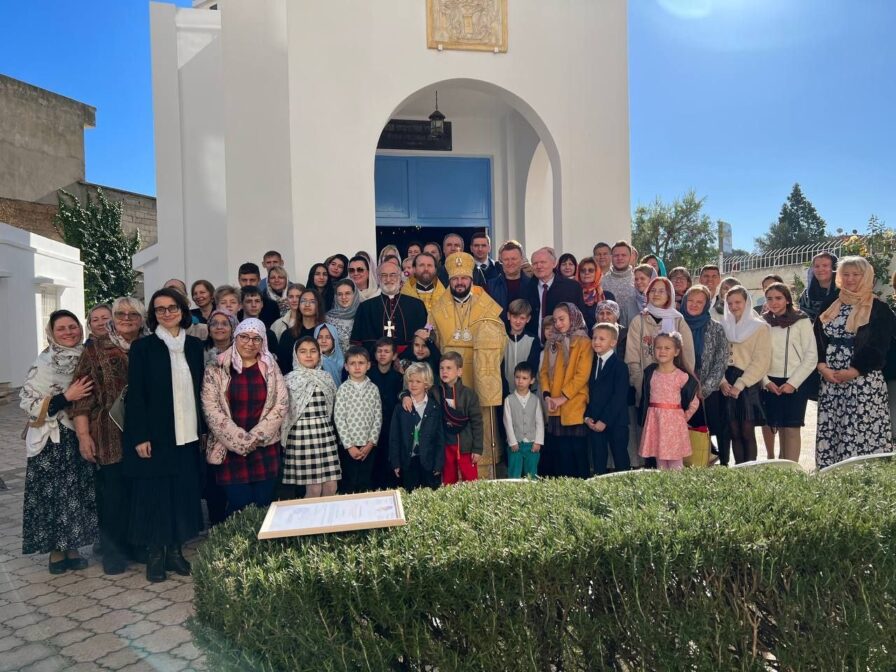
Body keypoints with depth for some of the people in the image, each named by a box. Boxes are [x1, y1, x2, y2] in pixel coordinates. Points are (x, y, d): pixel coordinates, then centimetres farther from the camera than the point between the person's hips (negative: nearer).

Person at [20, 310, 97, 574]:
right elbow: (27, 401, -15)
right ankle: (56, 550, 18)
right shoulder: (44, 362, -12)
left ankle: (72, 547, 23)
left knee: (78, 492, 9)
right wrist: (66, 397, -23)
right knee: (53, 493, 4)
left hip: (80, 437, 4)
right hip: (52, 440, -4)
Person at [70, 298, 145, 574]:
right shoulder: (95, 350, 2)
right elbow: (81, 396, -2)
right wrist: (83, 435, -9)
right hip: (109, 438, -2)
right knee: (113, 495, 5)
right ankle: (114, 552, 22)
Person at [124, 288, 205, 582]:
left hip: (187, 435, 3)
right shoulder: (142, 347, -3)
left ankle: (176, 550, 22)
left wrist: (202, 429, 7)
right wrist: (140, 436, -12)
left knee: (183, 491, 8)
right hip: (155, 434, -3)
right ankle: (155, 554, 18)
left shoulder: (195, 346, 7)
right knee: (154, 493, 4)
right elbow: (135, 395, -6)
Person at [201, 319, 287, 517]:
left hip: (265, 449, 2)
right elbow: (212, 410, -7)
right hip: (229, 450, -2)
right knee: (240, 507, -4)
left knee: (263, 506, 3)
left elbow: (281, 405, 1)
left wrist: (255, 437, -8)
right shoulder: (217, 369, -2)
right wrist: (241, 441, -12)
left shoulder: (271, 368, 5)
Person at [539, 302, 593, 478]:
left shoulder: (584, 343, -3)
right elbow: (544, 372, 10)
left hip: (575, 407, -5)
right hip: (554, 409, 5)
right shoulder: (551, 343, 14)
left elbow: (582, 375, -11)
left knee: (575, 453, 0)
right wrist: (547, 395, -5)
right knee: (554, 452, 7)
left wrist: (563, 397, -15)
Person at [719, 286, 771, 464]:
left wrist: (740, 385, -13)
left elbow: (761, 361, -8)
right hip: (727, 385, 3)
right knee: (734, 432, 5)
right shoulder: (724, 326, 11)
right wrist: (722, 380, -8)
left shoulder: (760, 327, -1)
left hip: (749, 384, -3)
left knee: (747, 432, -4)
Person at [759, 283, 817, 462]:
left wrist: (793, 383, -10)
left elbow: (811, 356, -4)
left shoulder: (801, 321, -1)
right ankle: (770, 460, 28)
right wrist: (766, 381, -7)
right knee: (770, 424, 8)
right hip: (768, 383, 2)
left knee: (791, 428, -4)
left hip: (795, 384, -2)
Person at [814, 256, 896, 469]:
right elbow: (817, 341, 8)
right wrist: (823, 367, -7)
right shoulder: (830, 308, 13)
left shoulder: (879, 309, -2)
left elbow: (878, 348, -9)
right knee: (829, 432, 6)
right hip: (830, 382, 5)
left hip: (864, 382, -4)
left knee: (863, 433, -6)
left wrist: (853, 372, -15)